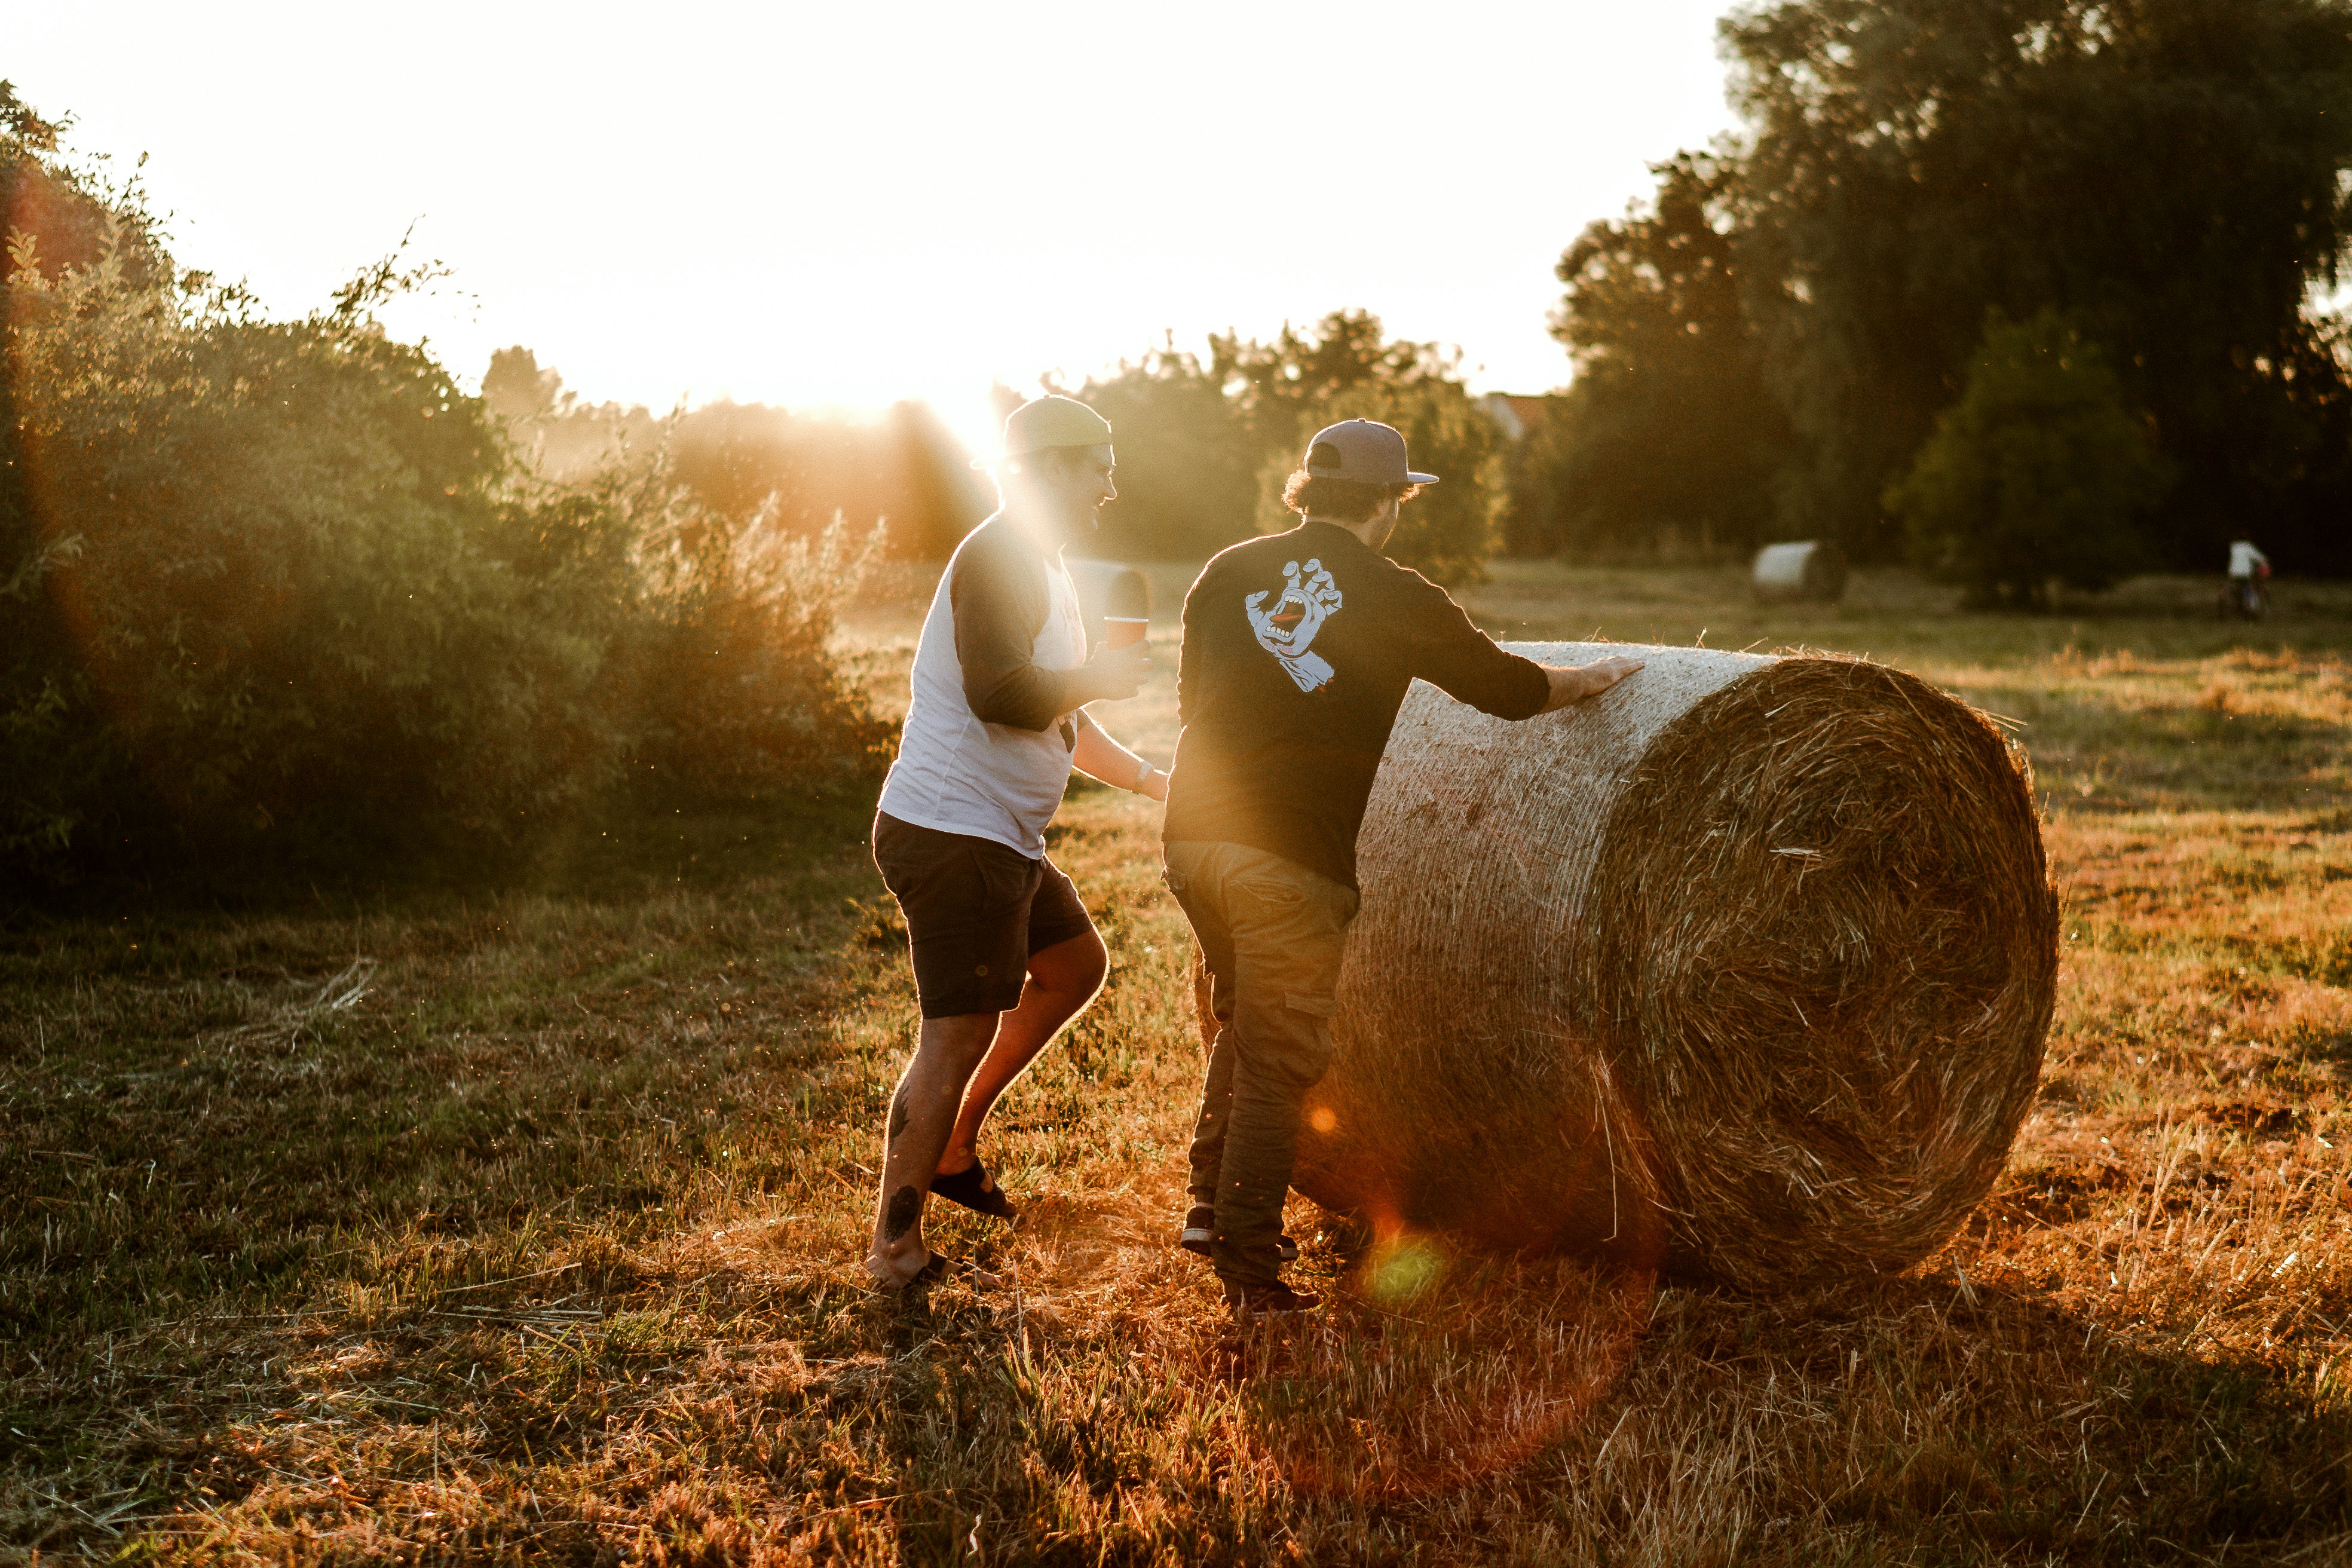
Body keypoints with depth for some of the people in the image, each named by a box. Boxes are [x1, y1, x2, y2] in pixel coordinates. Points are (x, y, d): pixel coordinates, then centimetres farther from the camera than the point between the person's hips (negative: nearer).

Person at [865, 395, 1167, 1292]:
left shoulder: (1043, 571, 19)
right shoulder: (999, 558, -15)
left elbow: (1056, 719, 28)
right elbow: (998, 693, -28)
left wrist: (1149, 779, 25)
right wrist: (1101, 678, -13)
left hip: (1002, 841, 11)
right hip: (953, 836, -11)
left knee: (1076, 964, 23)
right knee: (960, 1037, -7)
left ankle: (953, 1146, 27)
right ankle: (896, 1252, 0)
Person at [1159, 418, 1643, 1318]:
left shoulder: (1227, 572, 10)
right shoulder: (1396, 600, -1)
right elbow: (1507, 689, 9)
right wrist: (1591, 680, 27)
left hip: (1191, 833, 6)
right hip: (1290, 859, -5)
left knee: (1245, 1024, 25)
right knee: (1281, 1060, 3)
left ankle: (1211, 1205, 27)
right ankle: (1248, 1268, 7)